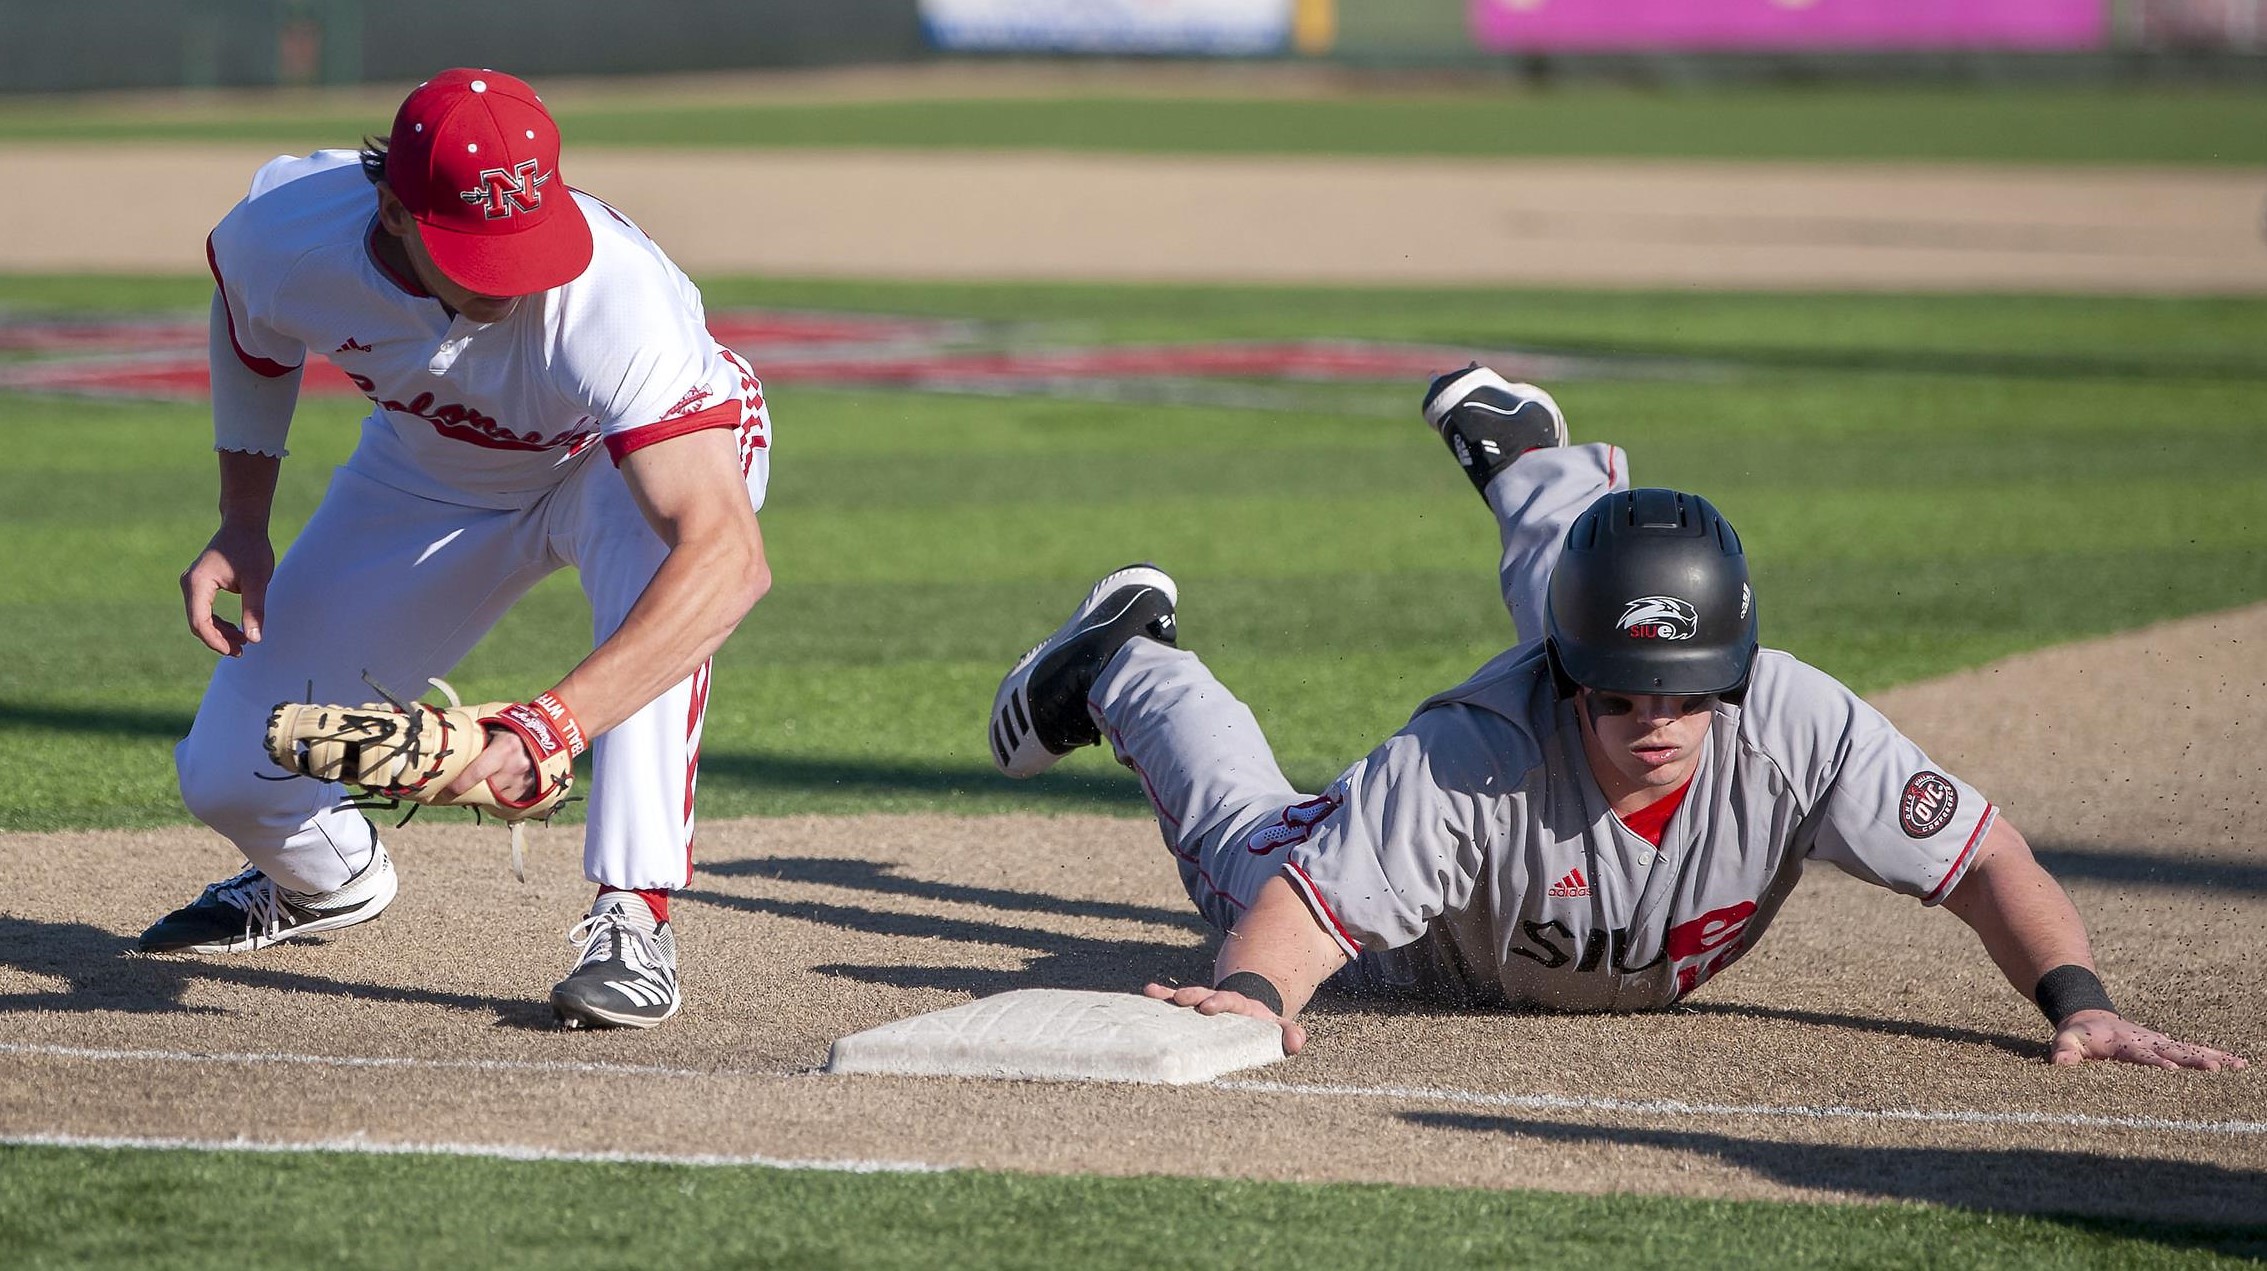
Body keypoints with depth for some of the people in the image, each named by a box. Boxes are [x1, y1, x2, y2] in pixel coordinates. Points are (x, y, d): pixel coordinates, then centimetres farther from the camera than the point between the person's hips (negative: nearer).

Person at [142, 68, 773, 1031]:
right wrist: (242, 525, -8)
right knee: (230, 775, -4)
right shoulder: (288, 228, -30)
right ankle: (329, 876, 35)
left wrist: (549, 726, -63)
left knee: (652, 534, -41)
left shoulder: (613, 295, -44)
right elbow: (253, 335, -1)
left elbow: (729, 556, -54)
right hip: (431, 474, 4)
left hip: (635, 451, -4)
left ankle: (632, 918, -32)